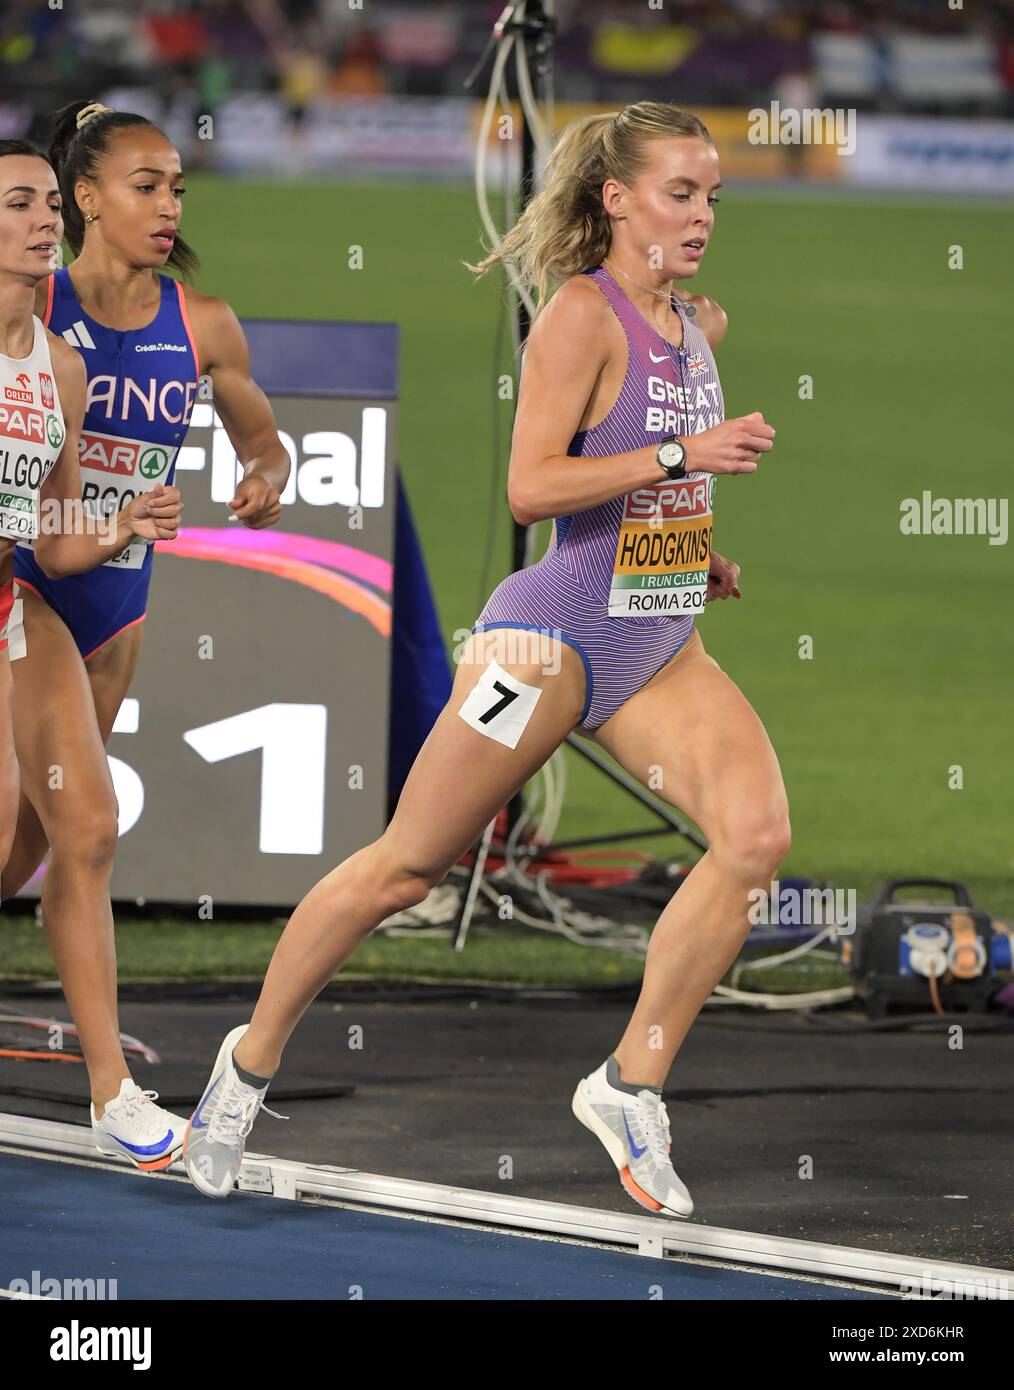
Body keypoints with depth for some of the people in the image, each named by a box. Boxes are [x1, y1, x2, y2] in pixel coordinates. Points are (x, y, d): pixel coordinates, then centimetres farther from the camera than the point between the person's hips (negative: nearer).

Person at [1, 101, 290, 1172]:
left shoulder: (202, 328, 2)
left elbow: (262, 438, 15)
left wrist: (267, 478, -8)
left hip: (117, 600, 5)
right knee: (87, 827, -13)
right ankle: (111, 1094, -11)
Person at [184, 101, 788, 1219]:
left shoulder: (699, 326, 11)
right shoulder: (582, 314, -13)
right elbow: (530, 487, -22)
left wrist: (691, 554, 14)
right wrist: (682, 455, -27)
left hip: (658, 649, 7)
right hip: (552, 634, -7)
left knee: (757, 832, -16)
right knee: (408, 867, 2)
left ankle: (631, 1086, -8)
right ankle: (253, 1059, 22)